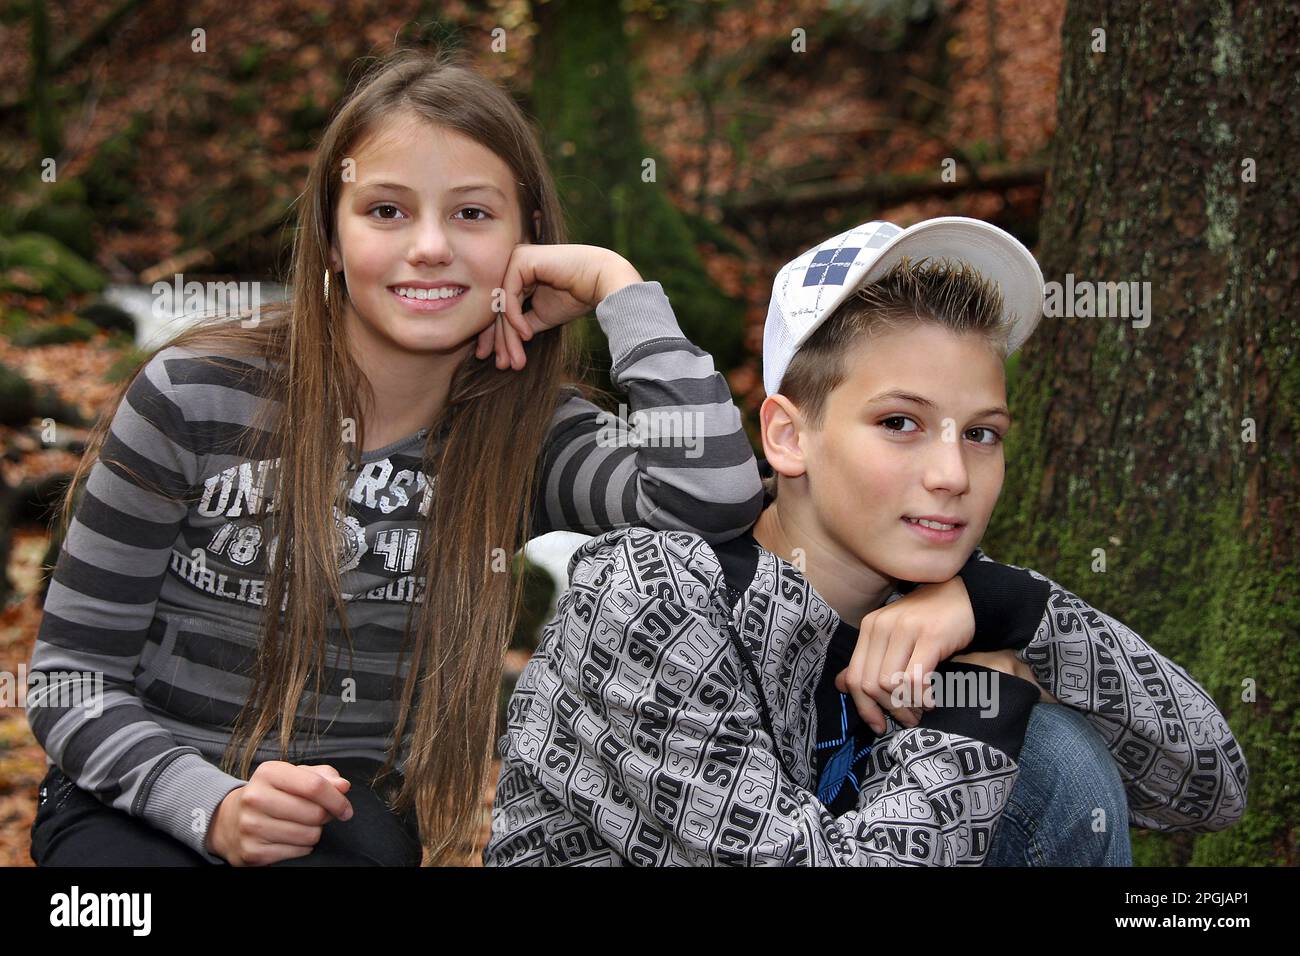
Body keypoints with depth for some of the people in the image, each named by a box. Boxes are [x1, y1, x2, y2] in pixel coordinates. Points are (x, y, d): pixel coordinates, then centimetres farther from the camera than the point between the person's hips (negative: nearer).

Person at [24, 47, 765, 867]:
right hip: (146, 806, -2)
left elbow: (716, 495, -24)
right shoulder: (194, 399, -7)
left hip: (361, 820, 3)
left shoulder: (534, 437, -2)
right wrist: (216, 807, -22)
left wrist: (615, 283, -13)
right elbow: (73, 677, -4)